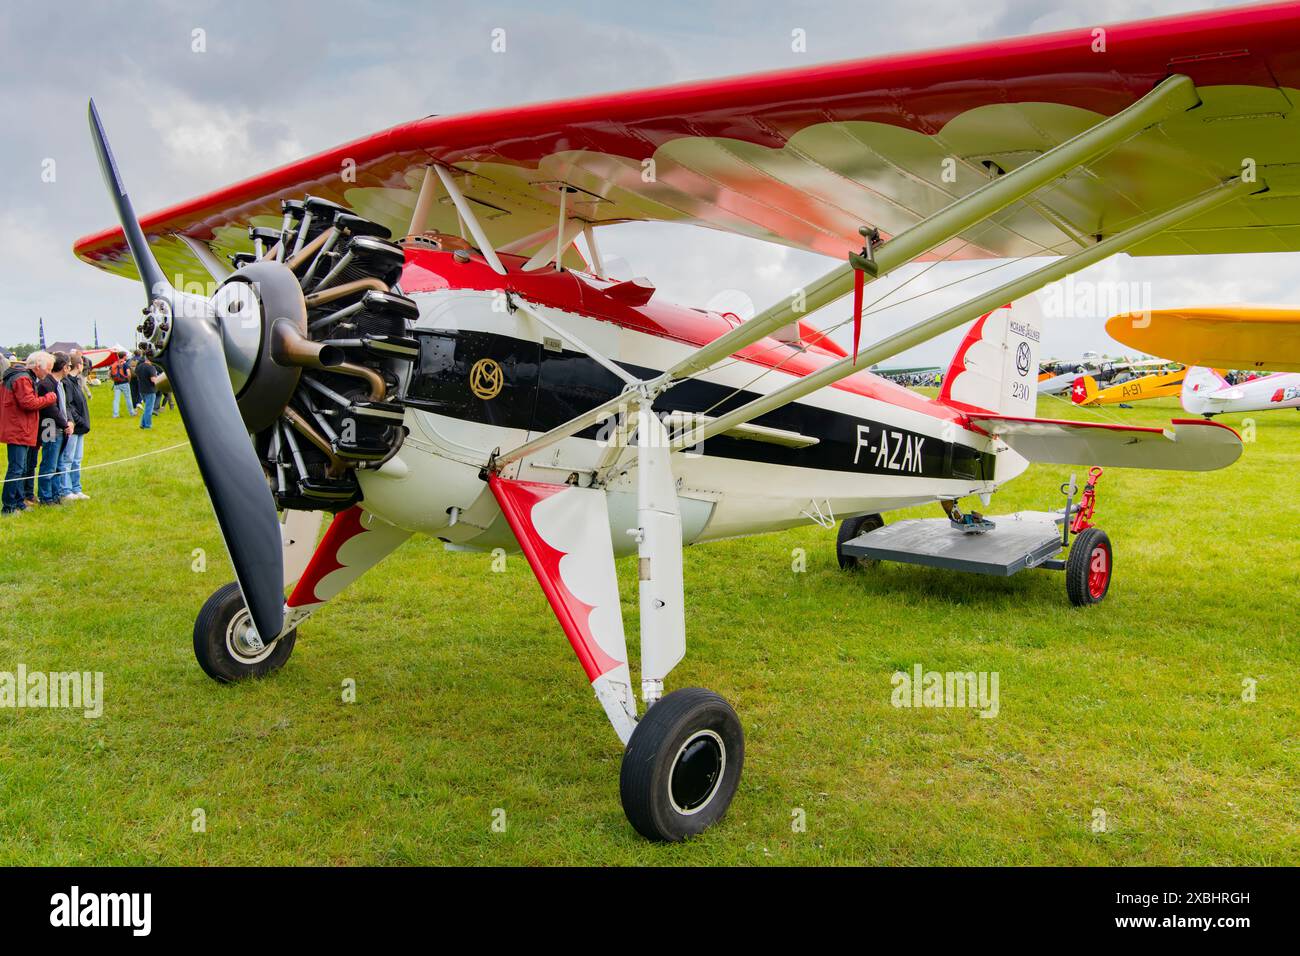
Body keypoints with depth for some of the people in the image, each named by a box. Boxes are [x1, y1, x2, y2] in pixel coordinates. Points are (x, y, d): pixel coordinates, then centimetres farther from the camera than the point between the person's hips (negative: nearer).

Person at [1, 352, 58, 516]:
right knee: (16, 469, -9)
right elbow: (28, 403, -22)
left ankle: (18, 503, 24)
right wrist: (50, 398, -11)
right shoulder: (22, 379, -16)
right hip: (18, 432, -11)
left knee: (21, 469, 16)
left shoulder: (24, 377, 17)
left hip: (18, 432, 11)